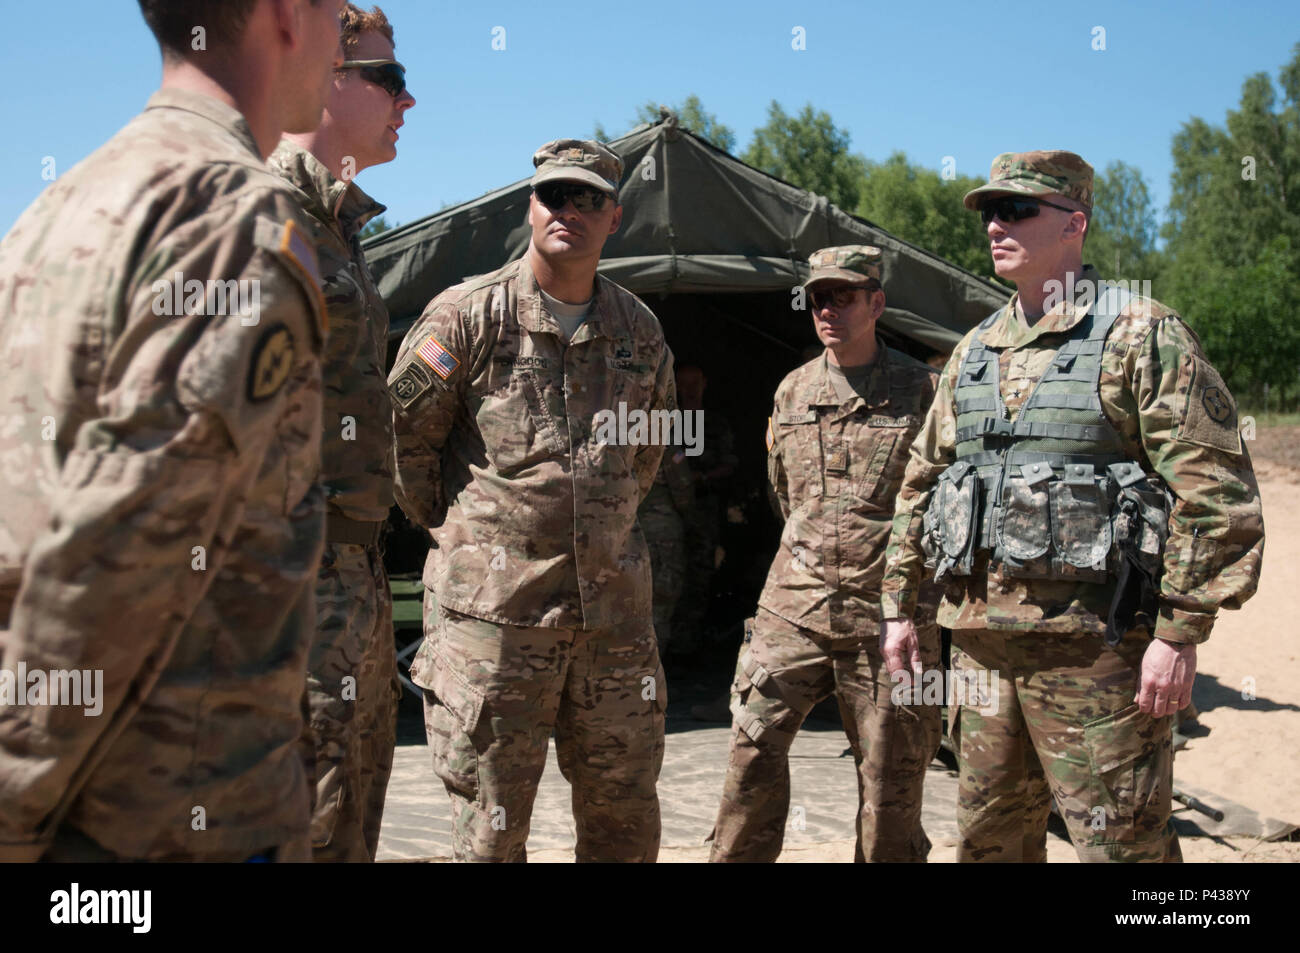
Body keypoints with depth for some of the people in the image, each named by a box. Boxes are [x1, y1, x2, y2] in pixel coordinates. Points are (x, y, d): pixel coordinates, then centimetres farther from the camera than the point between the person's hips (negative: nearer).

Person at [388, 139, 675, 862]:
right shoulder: (470, 314, -5)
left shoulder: (640, 330, 9)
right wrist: (458, 530, 5)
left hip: (613, 605, 4)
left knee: (626, 814, 13)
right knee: (493, 823, 4)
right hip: (495, 603, -4)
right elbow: (401, 431, 0)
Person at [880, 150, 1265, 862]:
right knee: (989, 839, 16)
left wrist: (1180, 633, -15)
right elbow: (920, 483, 20)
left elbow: (1215, 490, -11)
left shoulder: (1141, 335, -5)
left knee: (1122, 843, 0)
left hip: (1094, 643, -6)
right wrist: (897, 604, 16)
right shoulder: (974, 351, 15)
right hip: (980, 637, 7)